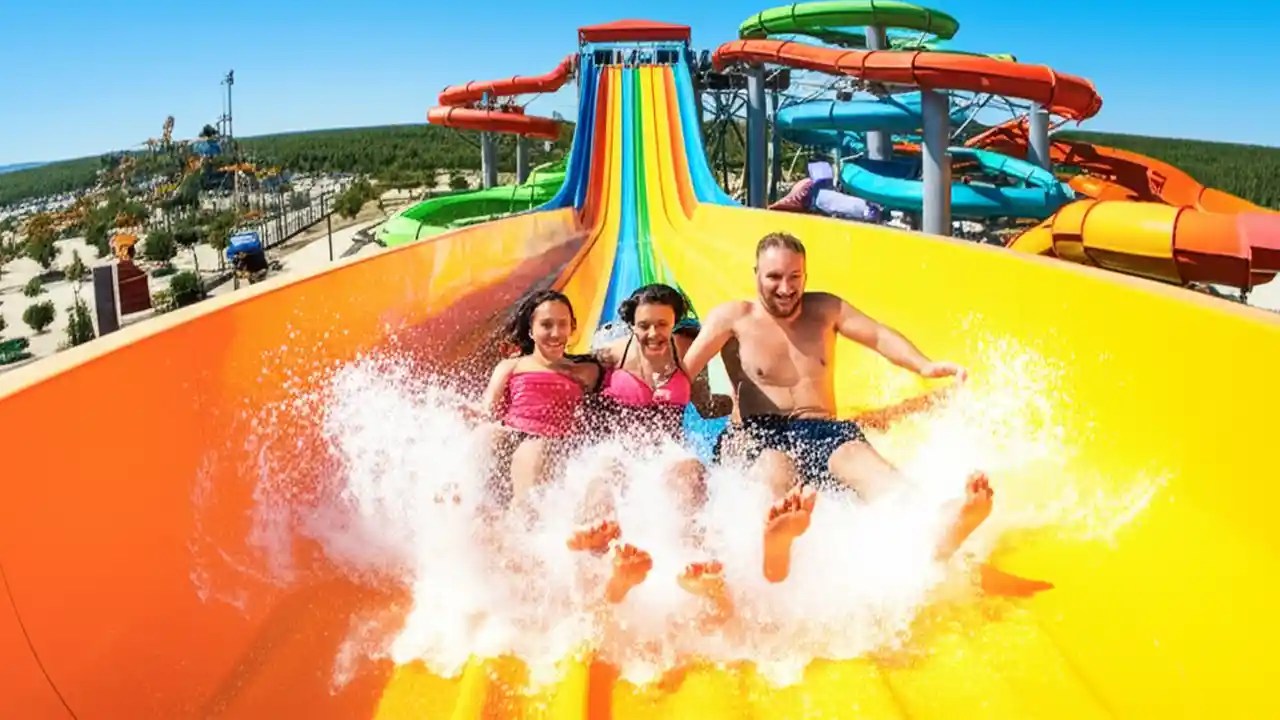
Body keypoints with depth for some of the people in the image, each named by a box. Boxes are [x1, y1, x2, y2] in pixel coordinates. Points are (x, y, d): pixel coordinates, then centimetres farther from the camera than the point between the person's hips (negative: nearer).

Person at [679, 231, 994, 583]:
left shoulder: (824, 308, 16)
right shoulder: (733, 317, 6)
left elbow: (879, 335, 4)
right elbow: (680, 373, -3)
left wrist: (924, 366, -13)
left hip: (823, 430, 3)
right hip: (759, 434, -2)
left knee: (857, 456, -33)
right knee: (776, 468, -39)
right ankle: (776, 542, -76)